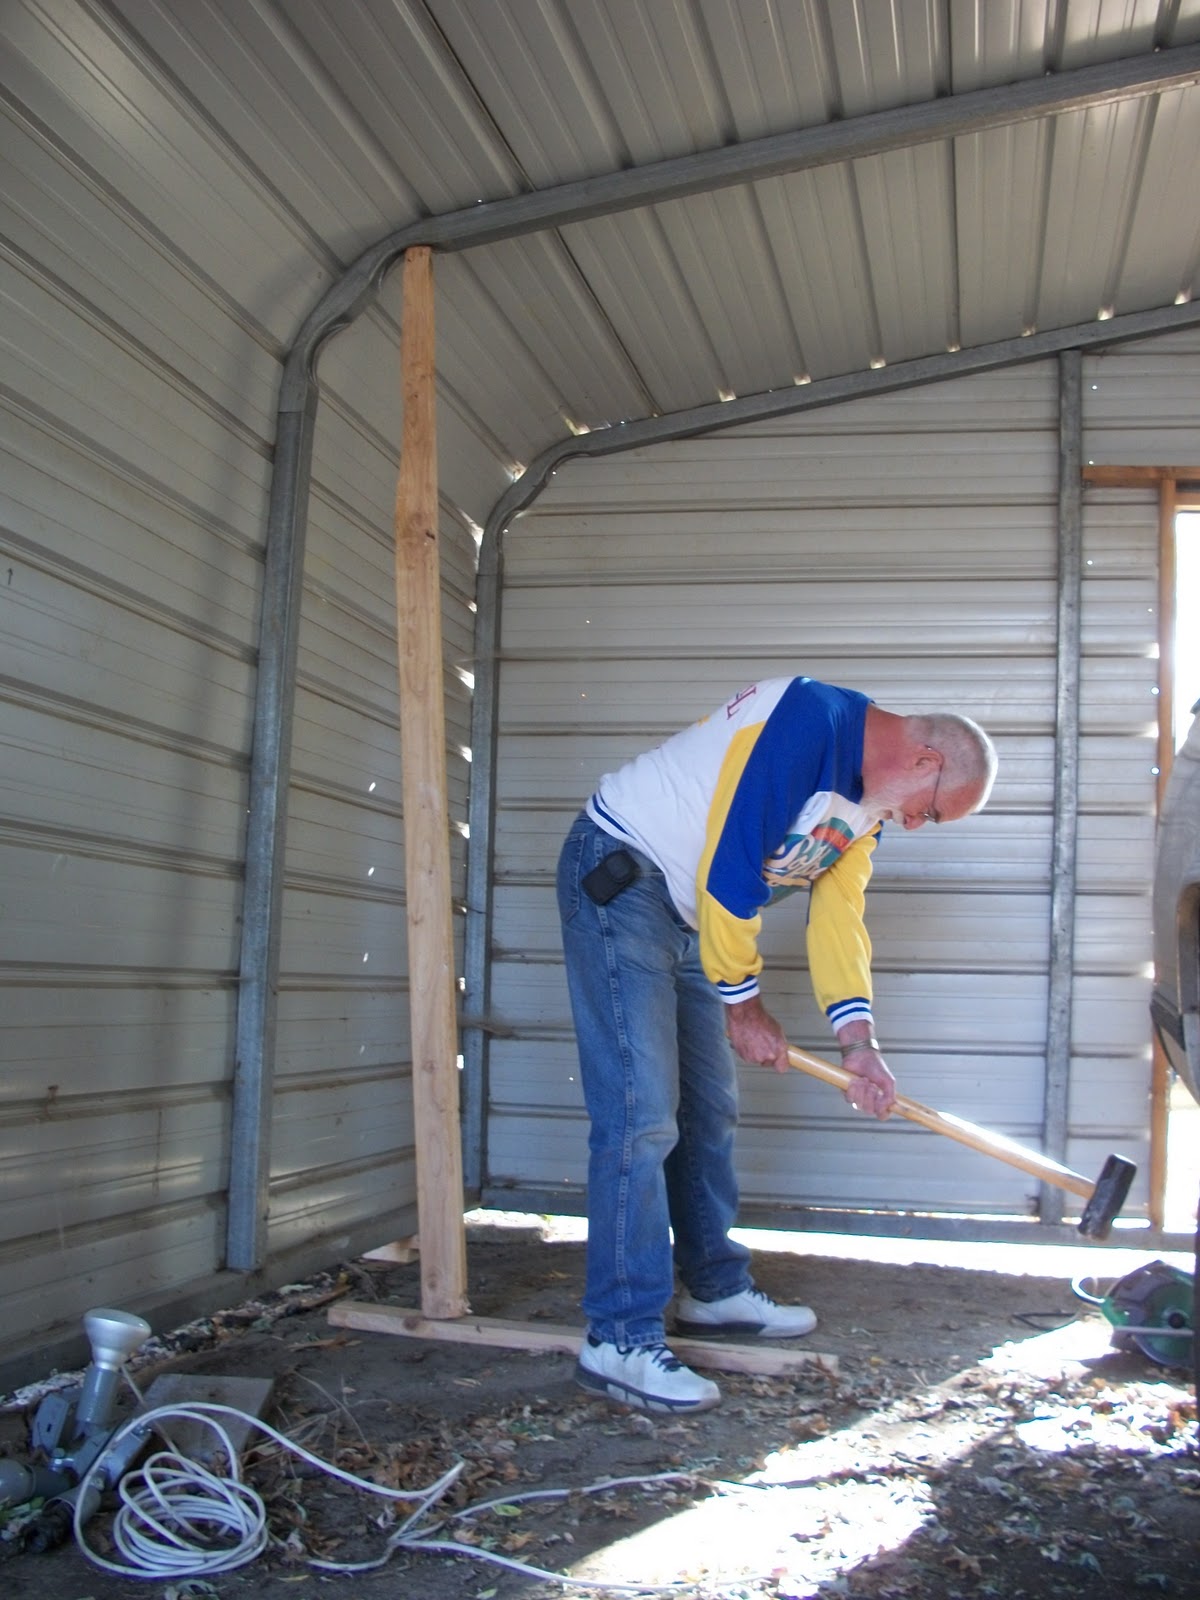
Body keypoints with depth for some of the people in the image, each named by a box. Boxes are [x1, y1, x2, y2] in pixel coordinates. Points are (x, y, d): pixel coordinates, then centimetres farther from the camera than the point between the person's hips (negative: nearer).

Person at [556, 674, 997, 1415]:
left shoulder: (868, 804, 7)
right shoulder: (808, 718, -24)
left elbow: (839, 914, 5)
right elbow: (730, 869, -25)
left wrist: (859, 1041, -7)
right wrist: (745, 1004, -14)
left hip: (689, 911, 10)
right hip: (619, 876, -10)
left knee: (708, 1109, 16)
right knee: (641, 1115, -14)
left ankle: (717, 1290, 30)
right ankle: (621, 1340, -9)